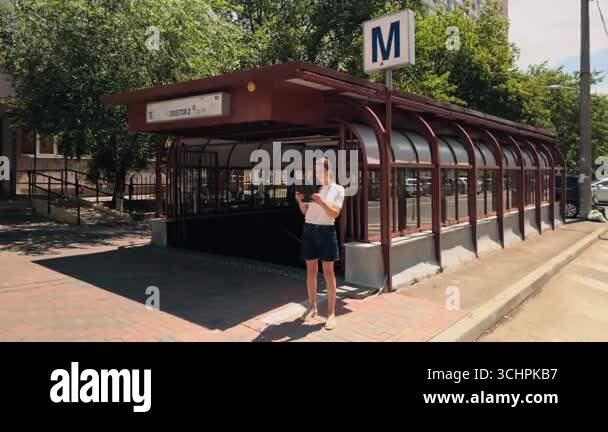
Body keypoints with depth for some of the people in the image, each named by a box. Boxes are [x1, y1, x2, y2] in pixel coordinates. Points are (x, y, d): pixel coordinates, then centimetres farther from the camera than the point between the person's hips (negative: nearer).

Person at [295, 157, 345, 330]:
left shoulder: (337, 189, -1)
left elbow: (335, 214, -9)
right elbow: (305, 212, 9)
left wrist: (321, 202, -24)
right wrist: (300, 201, -11)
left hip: (326, 231, -3)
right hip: (309, 229, 3)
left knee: (328, 272, -1)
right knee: (311, 270, 8)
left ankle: (331, 312, 4)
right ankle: (312, 307, 20)